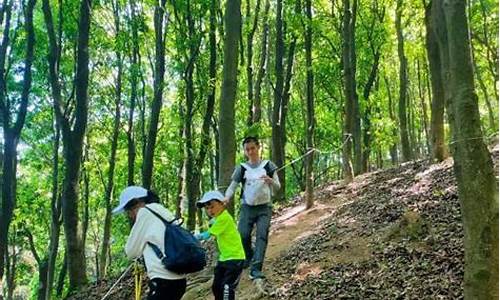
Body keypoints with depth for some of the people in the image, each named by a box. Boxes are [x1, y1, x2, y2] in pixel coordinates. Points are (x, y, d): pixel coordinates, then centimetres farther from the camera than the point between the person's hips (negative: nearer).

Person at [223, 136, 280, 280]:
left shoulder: (268, 165, 3)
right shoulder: (242, 168, 3)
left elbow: (277, 187, 4)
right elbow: (232, 186, -1)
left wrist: (270, 181, -19)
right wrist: (226, 197, -22)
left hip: (264, 208, -1)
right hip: (247, 207, 1)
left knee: (262, 235, -15)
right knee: (243, 235, -10)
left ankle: (256, 269, -21)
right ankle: (249, 256, 22)